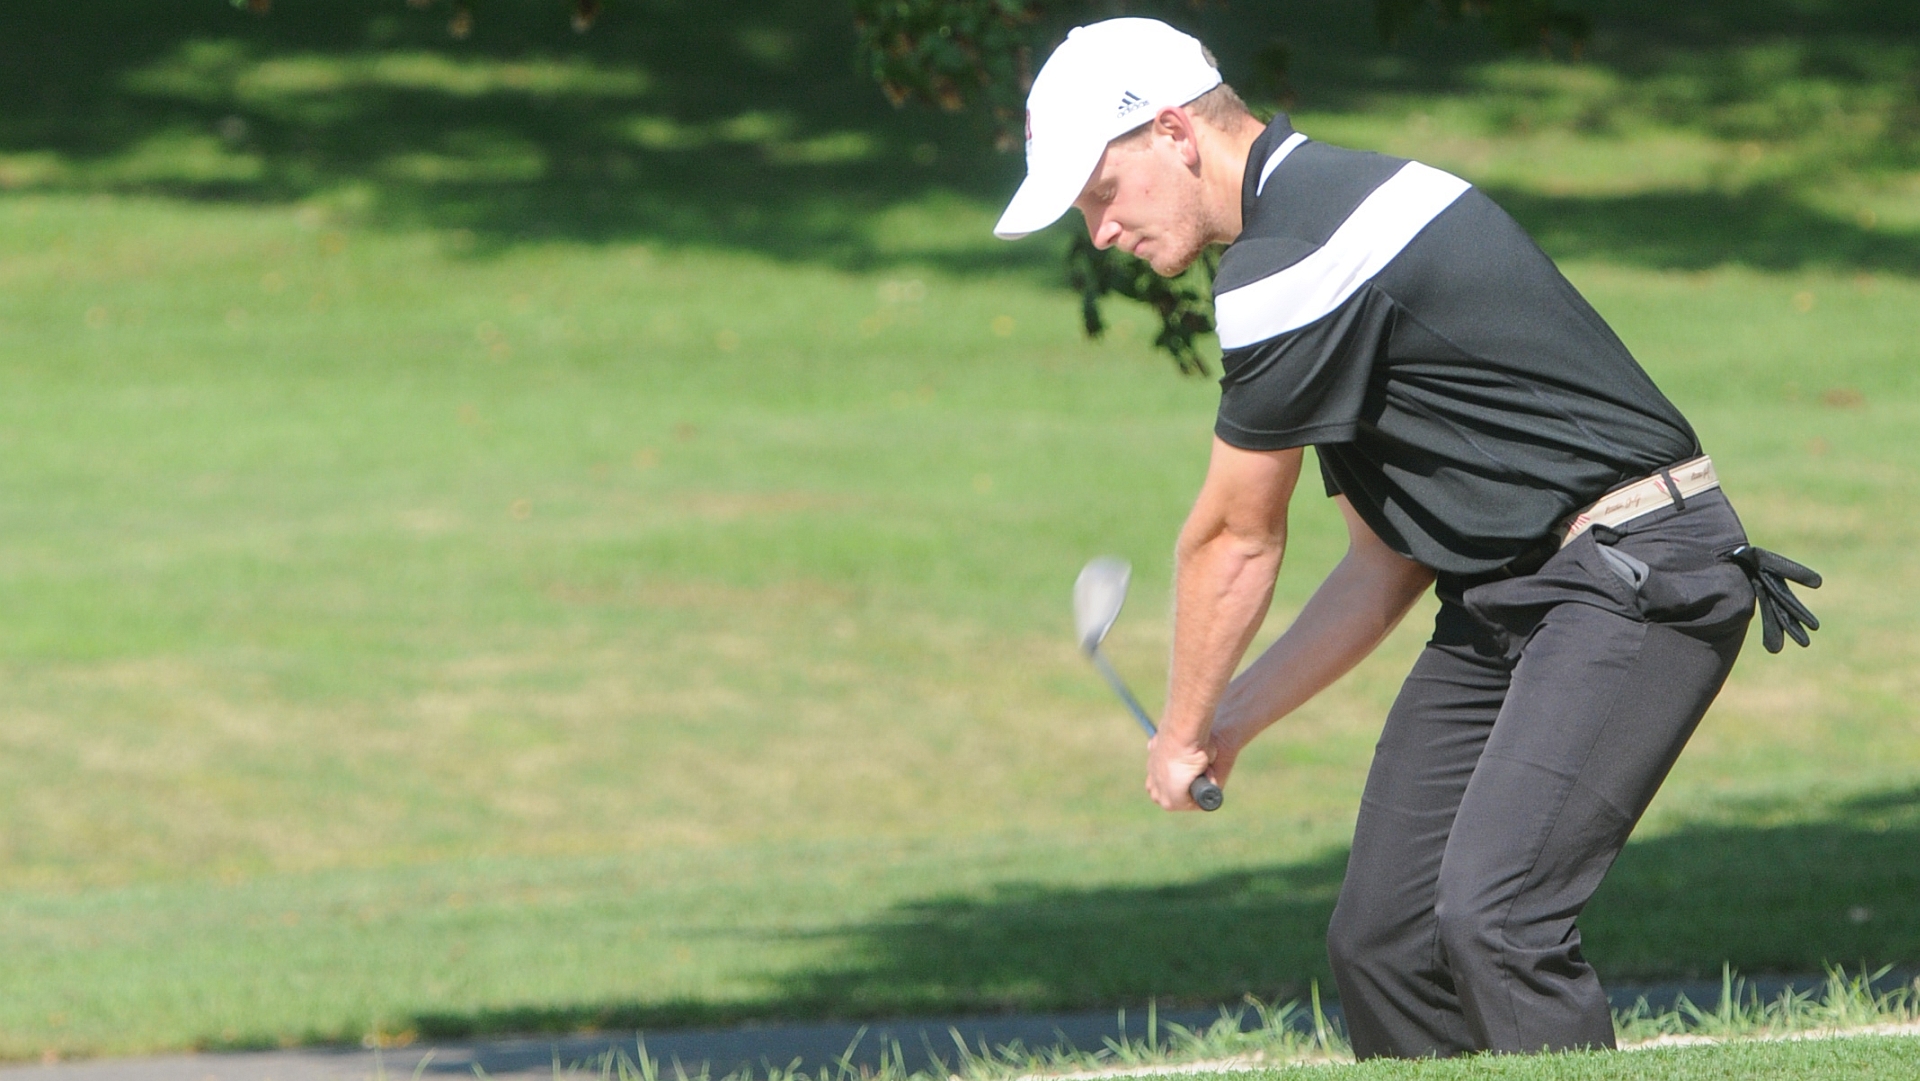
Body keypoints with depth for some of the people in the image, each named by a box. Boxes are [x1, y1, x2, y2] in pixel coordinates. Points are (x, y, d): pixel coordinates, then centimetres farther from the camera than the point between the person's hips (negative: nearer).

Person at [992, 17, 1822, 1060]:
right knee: (1381, 938, 4)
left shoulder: (1290, 265, -15)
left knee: (1490, 916, -24)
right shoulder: (1334, 210, 17)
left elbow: (1234, 541, -3)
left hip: (1637, 579, -10)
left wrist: (1182, 732, 12)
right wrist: (1236, 720, 21)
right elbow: (1389, 562, 19)